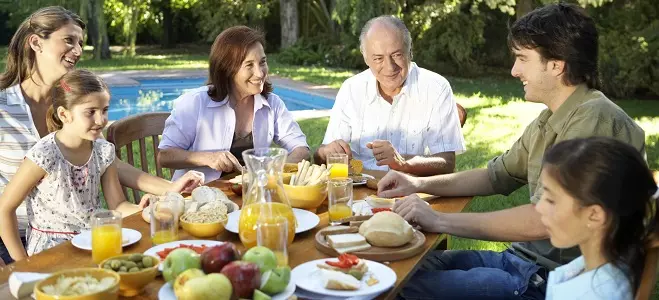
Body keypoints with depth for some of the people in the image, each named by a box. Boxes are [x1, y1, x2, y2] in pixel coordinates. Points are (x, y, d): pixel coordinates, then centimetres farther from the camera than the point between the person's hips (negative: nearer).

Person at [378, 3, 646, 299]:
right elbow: (496, 177, 19)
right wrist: (419, 184, 5)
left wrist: (440, 220, -21)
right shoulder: (549, 120, 9)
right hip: (527, 258, 9)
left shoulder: (594, 119, -21)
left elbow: (543, 220, -28)